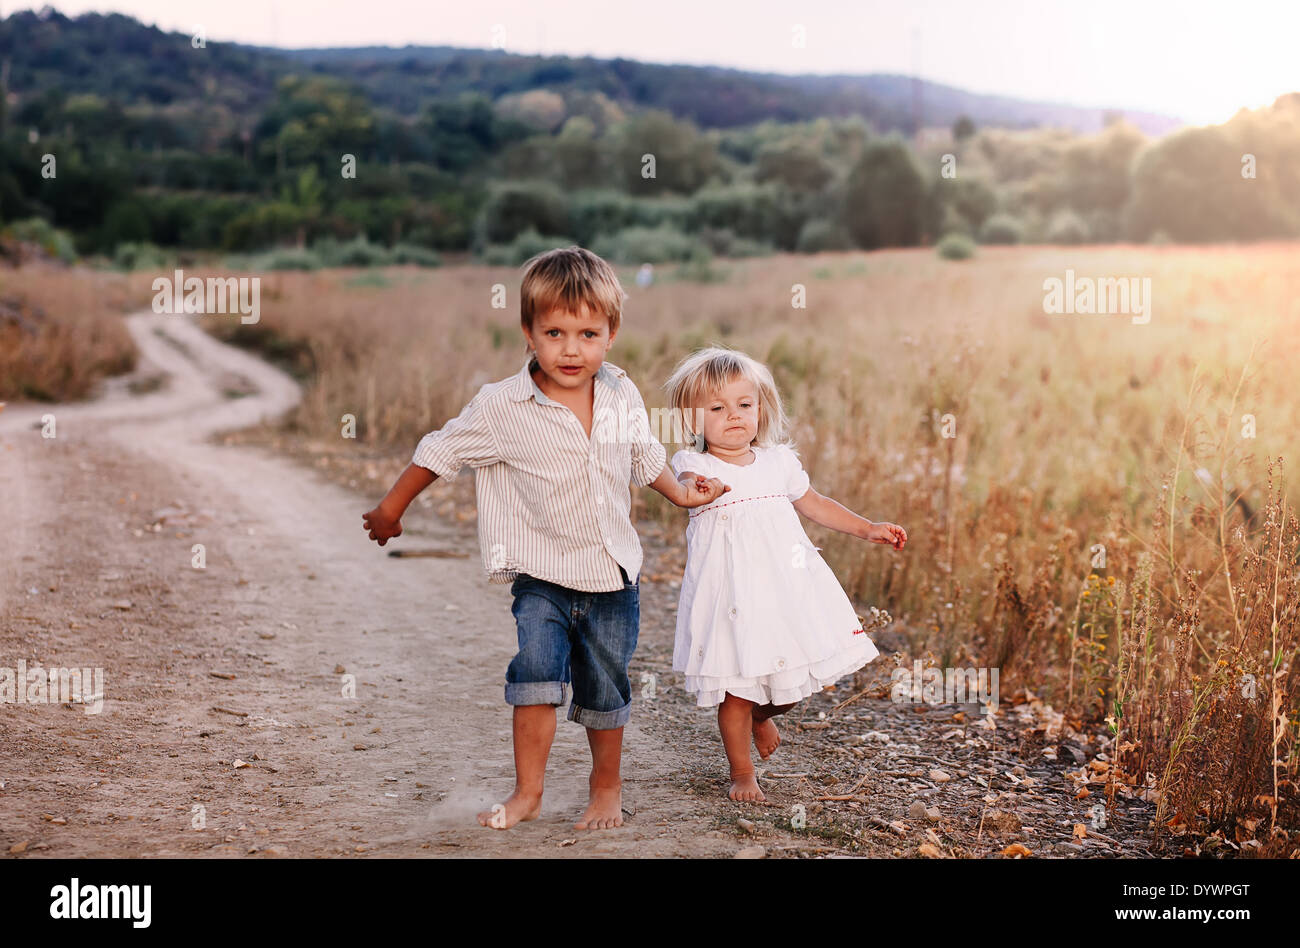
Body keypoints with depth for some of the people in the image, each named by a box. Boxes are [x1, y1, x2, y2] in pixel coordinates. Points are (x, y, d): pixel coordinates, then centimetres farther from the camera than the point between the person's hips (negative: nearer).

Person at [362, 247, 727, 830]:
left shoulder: (623, 397, -3)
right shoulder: (502, 406, -15)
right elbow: (439, 452, -2)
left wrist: (680, 493, 30)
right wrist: (391, 510, 6)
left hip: (613, 574, 3)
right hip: (542, 576, -3)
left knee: (605, 689, 12)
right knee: (537, 668, -21)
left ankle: (607, 787, 33)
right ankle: (528, 792, -5)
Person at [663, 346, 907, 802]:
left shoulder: (778, 460, 9)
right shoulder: (695, 465, -6)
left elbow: (813, 504, 22)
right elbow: (687, 487, -30)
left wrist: (868, 528, 19)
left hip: (785, 588, 4)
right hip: (731, 592, -4)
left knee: (794, 676, 8)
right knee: (736, 689, 0)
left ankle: (763, 715, 42)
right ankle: (741, 774, 21)